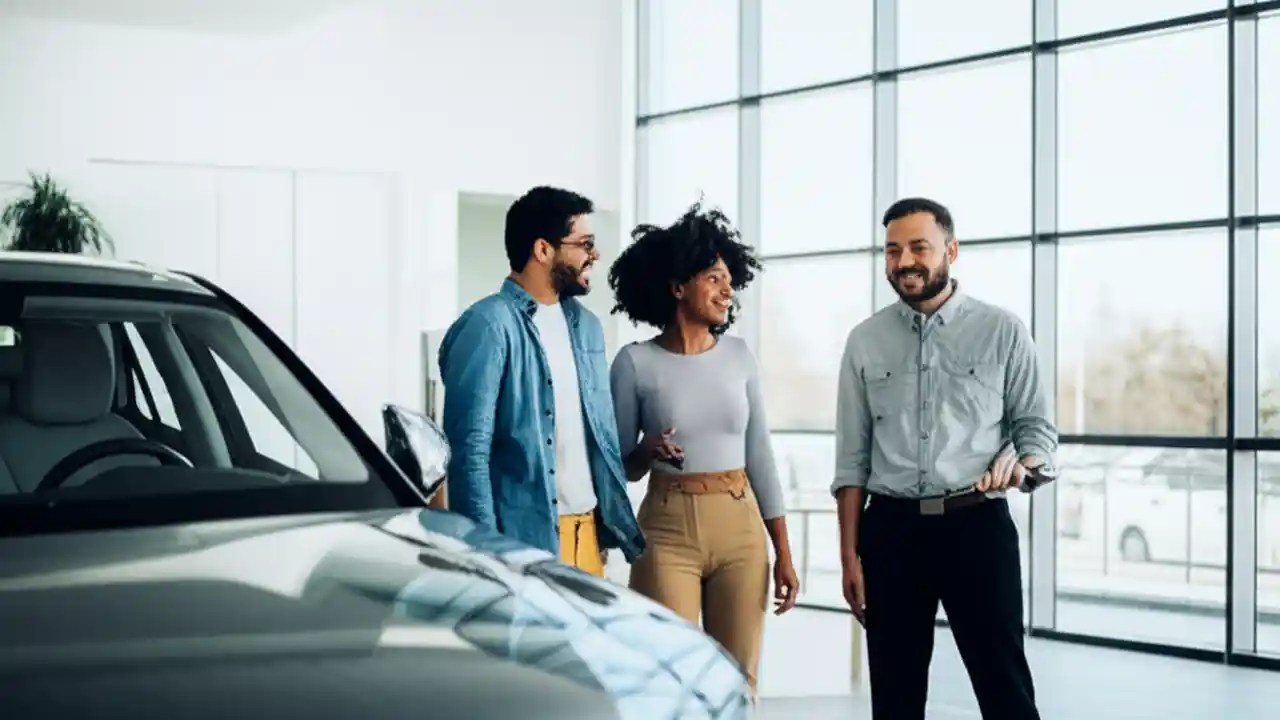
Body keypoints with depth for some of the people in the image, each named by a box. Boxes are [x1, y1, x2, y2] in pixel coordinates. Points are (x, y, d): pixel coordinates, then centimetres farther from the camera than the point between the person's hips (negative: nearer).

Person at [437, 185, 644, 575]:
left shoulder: (585, 324, 14)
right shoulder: (489, 326, -10)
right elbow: (469, 449, -14)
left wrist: (617, 519, 14)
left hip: (587, 530, 7)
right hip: (524, 537, -7)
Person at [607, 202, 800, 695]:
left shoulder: (738, 355, 5)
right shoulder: (635, 363, -4)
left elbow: (760, 456, 8)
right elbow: (616, 466, 3)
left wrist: (783, 553, 6)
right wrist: (646, 454, -20)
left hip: (740, 528, 3)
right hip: (668, 531, -3)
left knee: (737, 681, 5)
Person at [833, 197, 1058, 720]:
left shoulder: (1002, 332, 2)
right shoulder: (865, 341, 7)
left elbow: (1037, 426, 5)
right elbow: (852, 458, 7)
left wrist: (1021, 465, -18)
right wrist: (850, 554, 1)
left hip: (978, 525, -2)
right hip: (891, 530, 2)